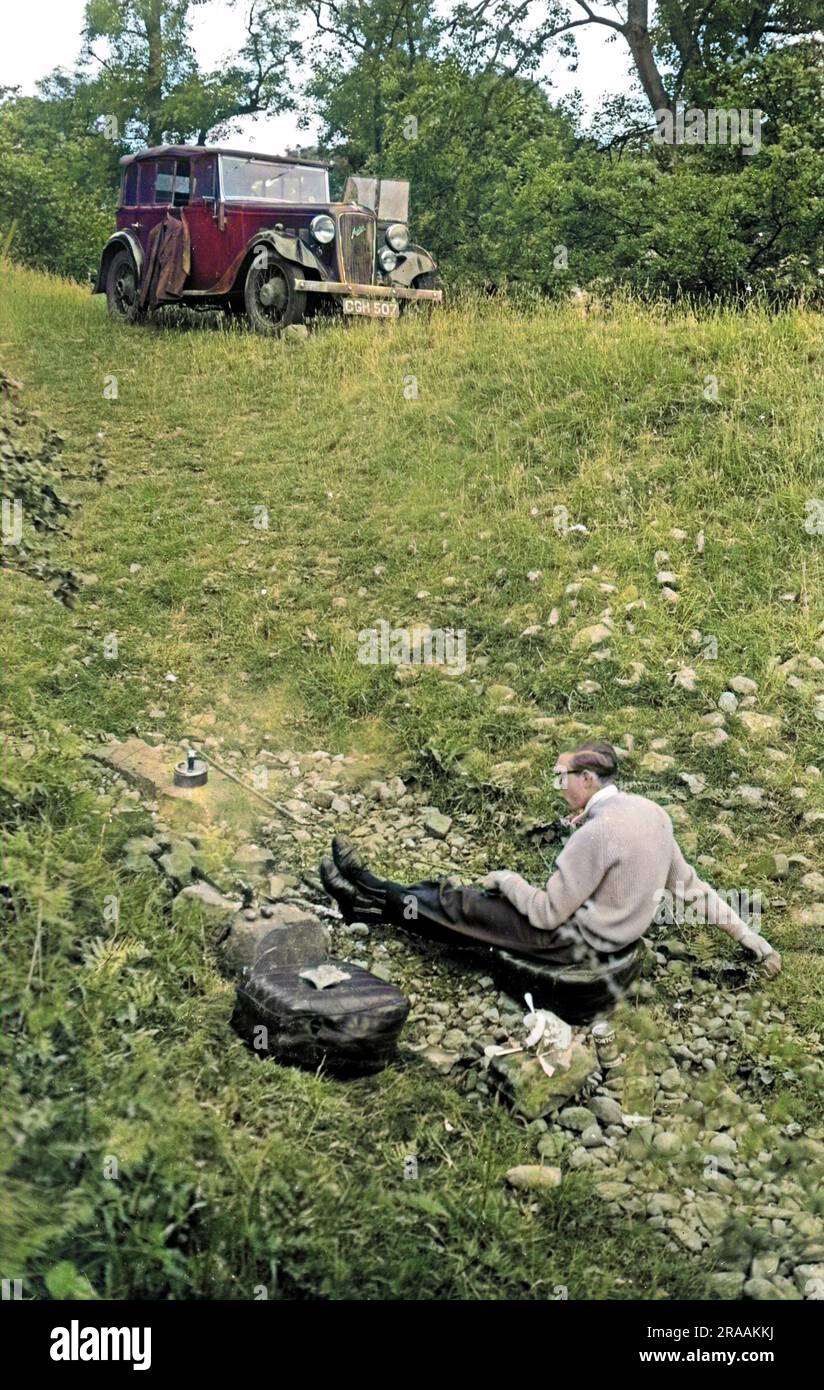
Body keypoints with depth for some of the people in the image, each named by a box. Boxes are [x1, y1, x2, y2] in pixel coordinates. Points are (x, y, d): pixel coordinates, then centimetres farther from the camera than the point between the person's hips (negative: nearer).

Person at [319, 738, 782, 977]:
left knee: (461, 906, 0)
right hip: (617, 933, 9)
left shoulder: (598, 832, -29)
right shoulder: (652, 811, -1)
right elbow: (689, 885, 3)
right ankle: (376, 897, 19)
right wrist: (748, 934, 14)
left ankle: (378, 899, 18)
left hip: (581, 943, -9)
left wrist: (505, 879, -5)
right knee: (468, 897, 12)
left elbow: (547, 914, -24)